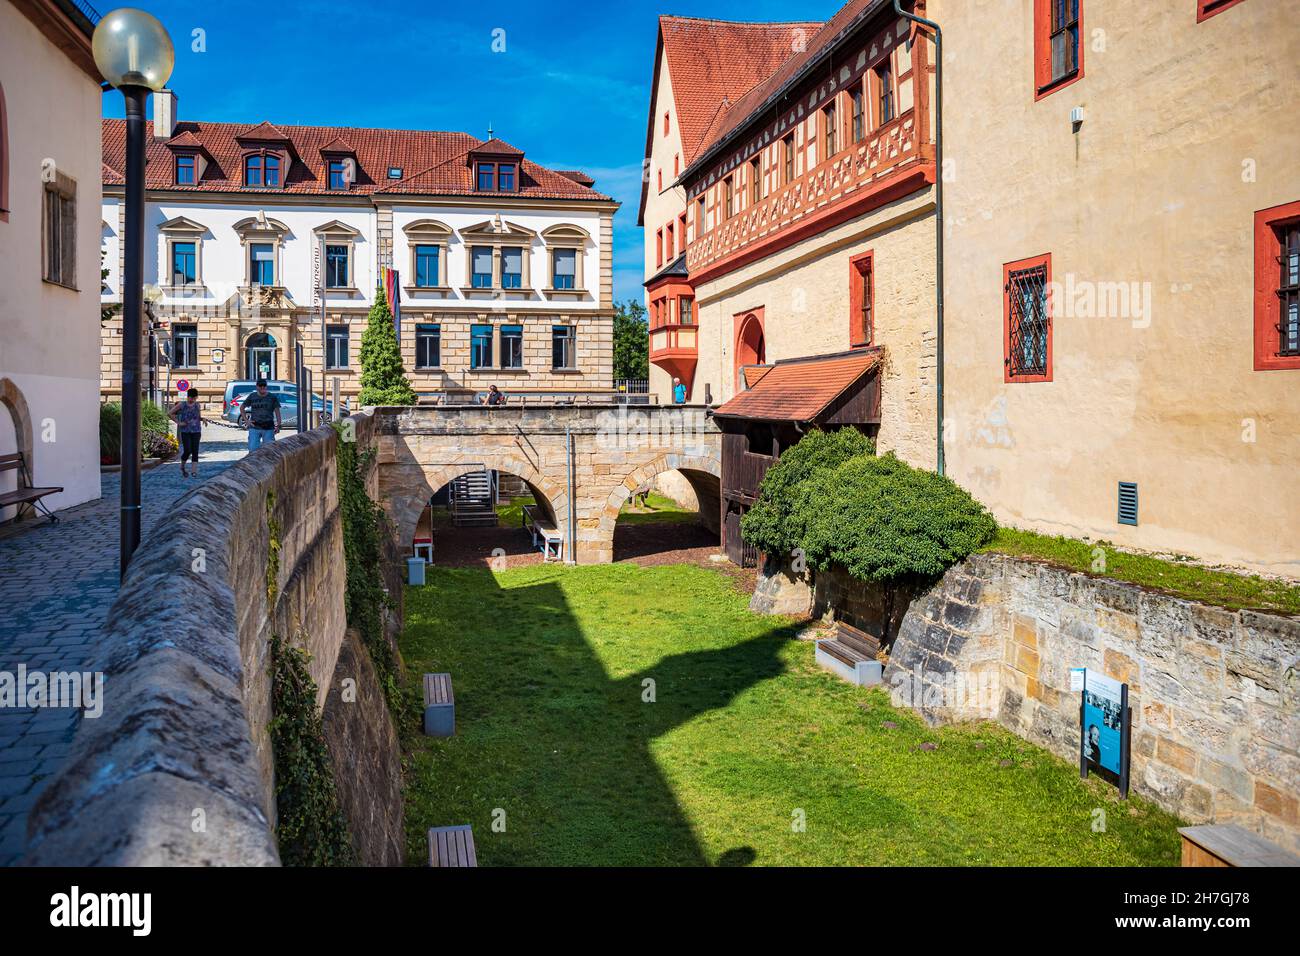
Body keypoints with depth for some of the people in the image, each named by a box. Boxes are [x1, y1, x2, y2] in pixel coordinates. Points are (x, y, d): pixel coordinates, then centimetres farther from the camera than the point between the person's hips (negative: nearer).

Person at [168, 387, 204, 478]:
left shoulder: (197, 405, 8)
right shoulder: (181, 405, -1)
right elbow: (169, 414, 2)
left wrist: (202, 419, -4)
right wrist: (178, 422, -4)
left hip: (196, 431, 3)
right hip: (185, 431, -3)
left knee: (195, 451, -5)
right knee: (187, 450, -10)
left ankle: (194, 471, -4)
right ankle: (182, 467, 17)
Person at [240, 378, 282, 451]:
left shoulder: (272, 397, 4)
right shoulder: (252, 397, 7)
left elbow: (277, 412, 5)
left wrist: (278, 425, -6)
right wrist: (246, 420, 5)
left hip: (268, 428, 0)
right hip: (254, 428, 0)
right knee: (252, 449, -6)